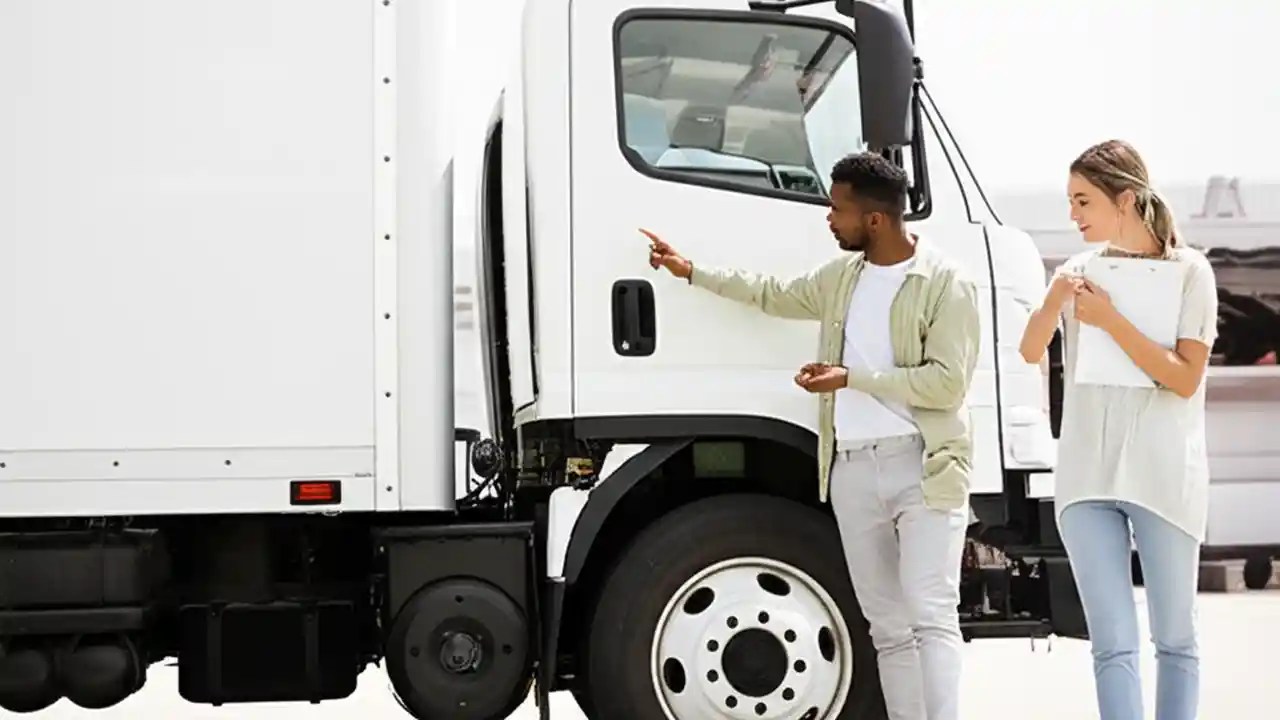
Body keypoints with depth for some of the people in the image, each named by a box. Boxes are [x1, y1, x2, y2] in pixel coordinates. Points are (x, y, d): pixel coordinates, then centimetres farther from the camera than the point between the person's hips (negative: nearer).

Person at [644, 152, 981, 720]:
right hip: (852, 468, 7)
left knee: (930, 615, -15)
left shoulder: (945, 283, -7)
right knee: (888, 626, 6)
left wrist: (850, 379, -15)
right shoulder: (842, 275, 16)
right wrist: (690, 271, 34)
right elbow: (776, 295, 32)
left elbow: (947, 382, -15)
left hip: (922, 466, -7)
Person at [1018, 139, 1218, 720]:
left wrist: (1111, 321, -14)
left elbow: (1185, 379, -9)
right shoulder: (1077, 272, 9)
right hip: (1087, 475, 3)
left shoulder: (1188, 271, -1)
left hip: (1162, 475, -3)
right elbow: (1030, 352, -1)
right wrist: (1054, 300, -19)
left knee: (1174, 638, 7)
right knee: (1112, 645, -2)